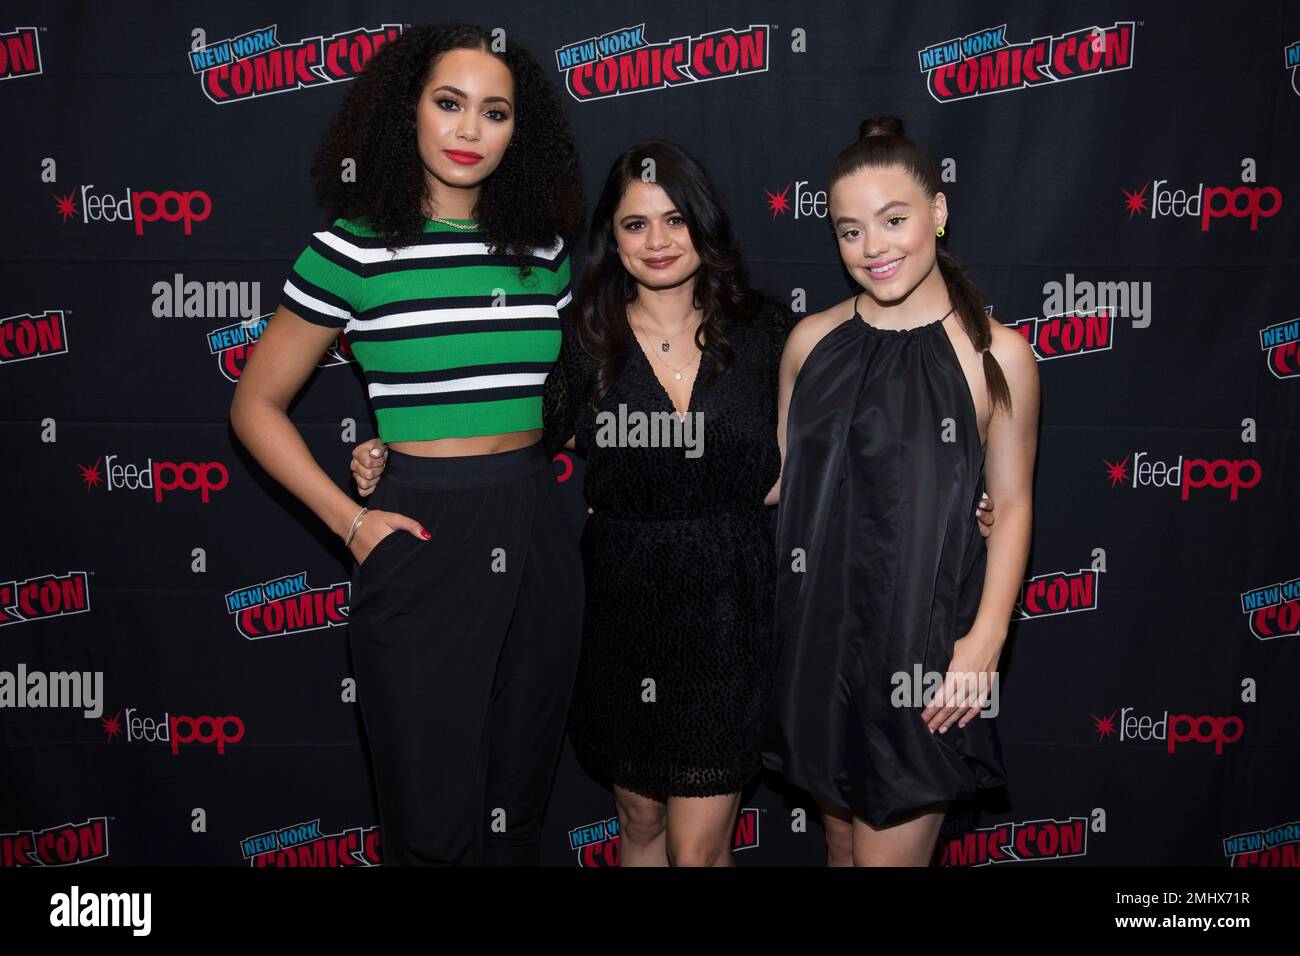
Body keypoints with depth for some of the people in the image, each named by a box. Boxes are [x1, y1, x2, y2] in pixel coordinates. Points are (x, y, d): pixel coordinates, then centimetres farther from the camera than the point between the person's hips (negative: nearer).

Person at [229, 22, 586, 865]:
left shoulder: (544, 250, 6)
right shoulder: (354, 249, -5)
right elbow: (257, 406, 1)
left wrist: (547, 474, 7)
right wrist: (350, 521, -7)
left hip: (537, 541, 4)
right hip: (424, 537, -4)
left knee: (519, 805, 16)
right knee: (431, 817, 7)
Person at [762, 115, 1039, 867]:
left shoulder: (996, 355, -7)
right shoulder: (812, 340, 3)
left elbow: (1012, 503, -3)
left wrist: (986, 638, -12)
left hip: (924, 637, -3)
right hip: (816, 629, 4)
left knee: (890, 851, 3)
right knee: (842, 837, 18)